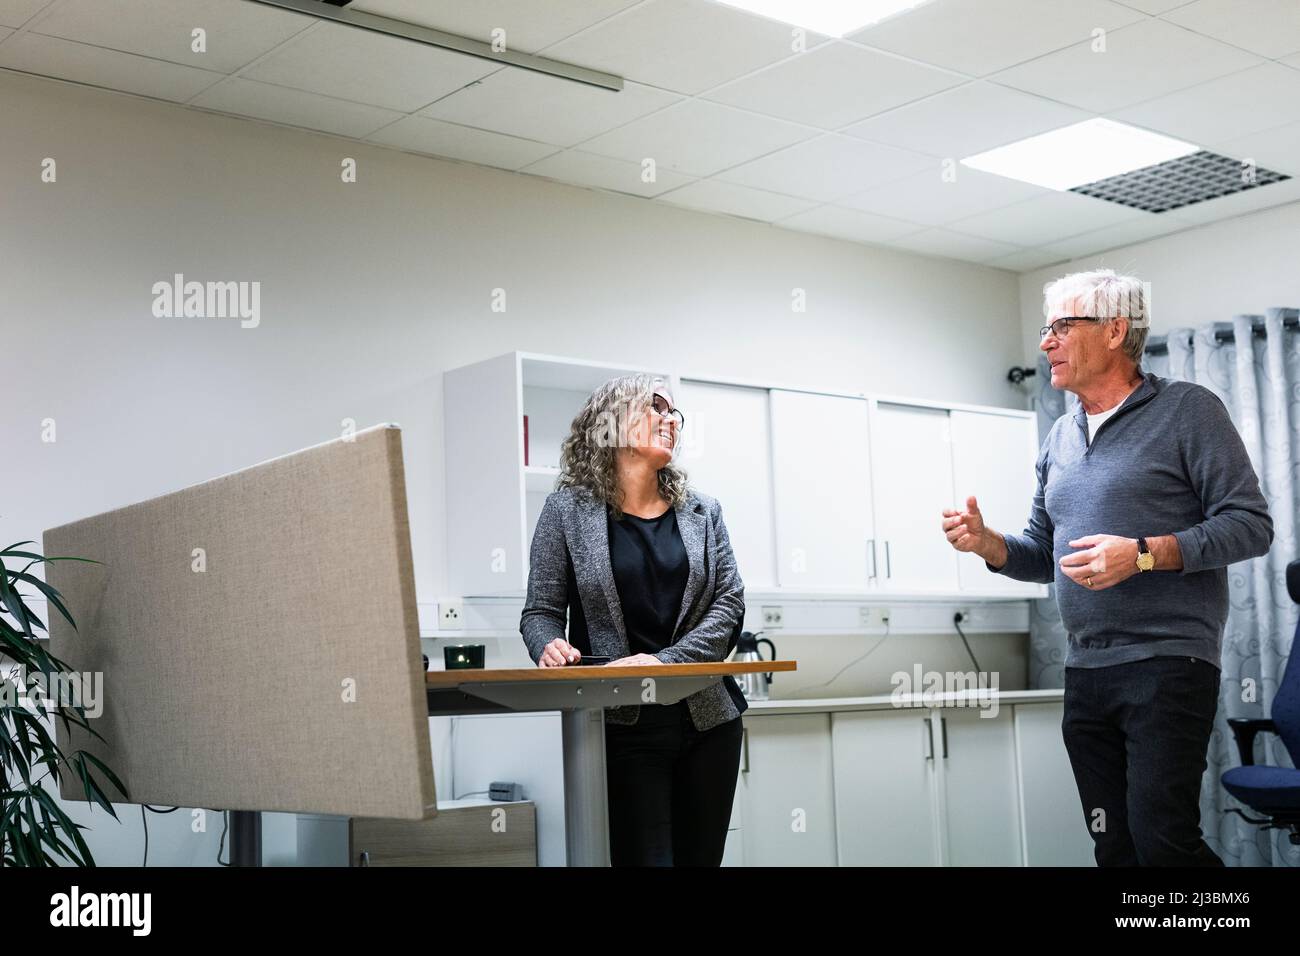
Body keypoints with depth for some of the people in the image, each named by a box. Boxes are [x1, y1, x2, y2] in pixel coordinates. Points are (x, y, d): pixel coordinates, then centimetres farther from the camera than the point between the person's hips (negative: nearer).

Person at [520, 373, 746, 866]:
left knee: (701, 857, 9)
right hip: (621, 723, -3)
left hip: (707, 716, 4)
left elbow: (729, 602, 2)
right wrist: (550, 646, -21)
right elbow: (540, 609, 2)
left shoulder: (702, 511, 10)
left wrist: (667, 661, -14)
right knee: (643, 856, -11)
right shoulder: (567, 509, 2)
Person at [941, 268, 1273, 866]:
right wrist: (987, 544, 0)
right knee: (1114, 848, 10)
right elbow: (1043, 555, 20)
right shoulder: (1060, 438, 17)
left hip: (1167, 664, -7)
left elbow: (1250, 525, -9)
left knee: (1162, 840, -14)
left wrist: (1142, 554, -20)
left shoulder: (1187, 409, -2)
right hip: (1085, 675, 7)